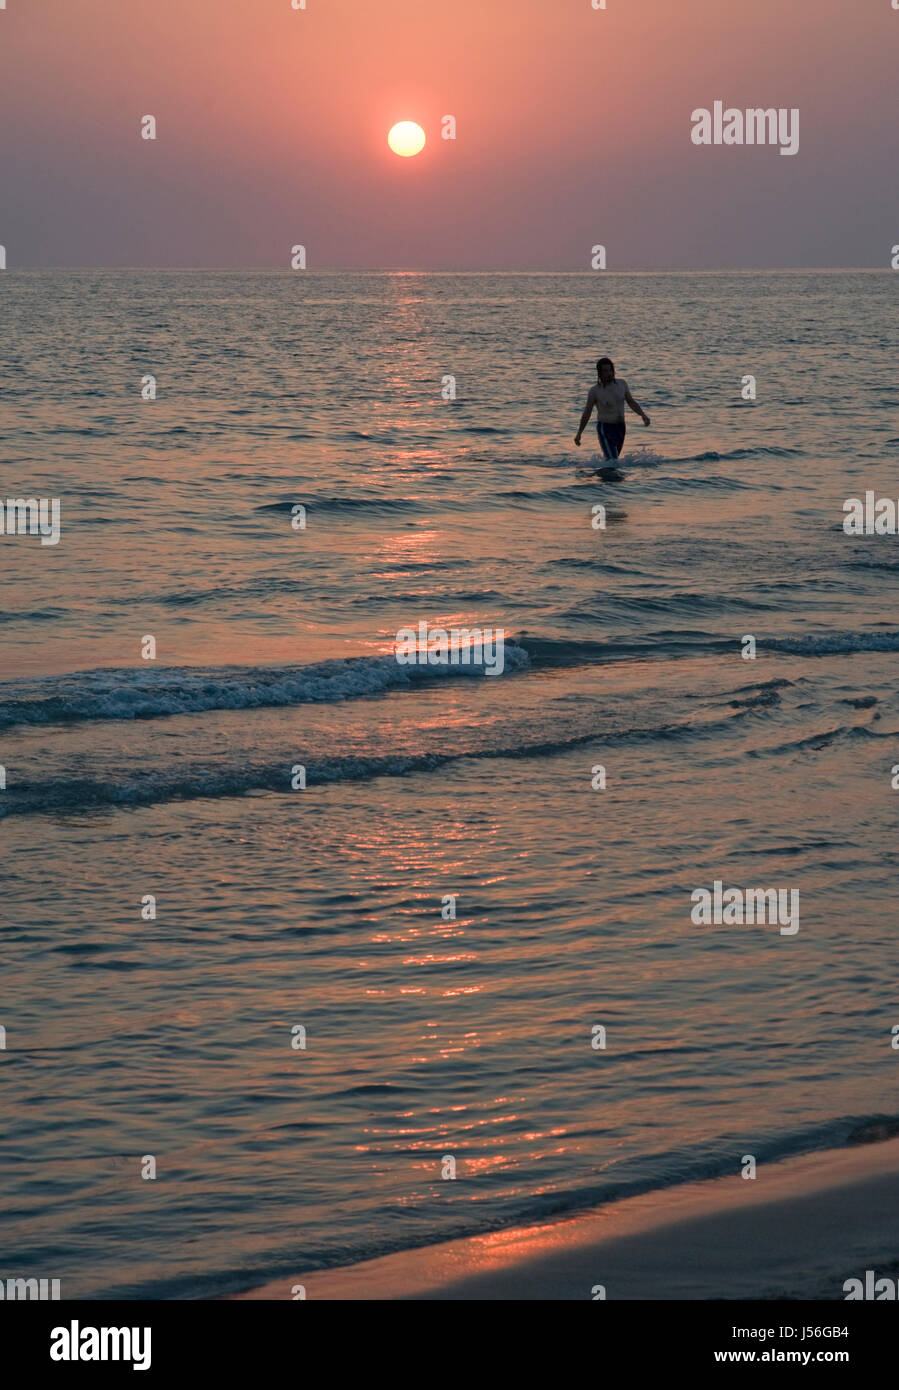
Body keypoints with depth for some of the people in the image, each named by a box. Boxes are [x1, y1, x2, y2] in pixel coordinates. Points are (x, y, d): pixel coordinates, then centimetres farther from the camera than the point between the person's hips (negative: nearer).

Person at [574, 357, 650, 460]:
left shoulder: (622, 384, -1)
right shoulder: (595, 391, -11)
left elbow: (632, 403, 7)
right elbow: (587, 413, -5)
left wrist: (643, 415, -10)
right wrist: (579, 434, -6)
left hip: (620, 428, 5)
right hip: (605, 429, -5)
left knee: (612, 458, 17)